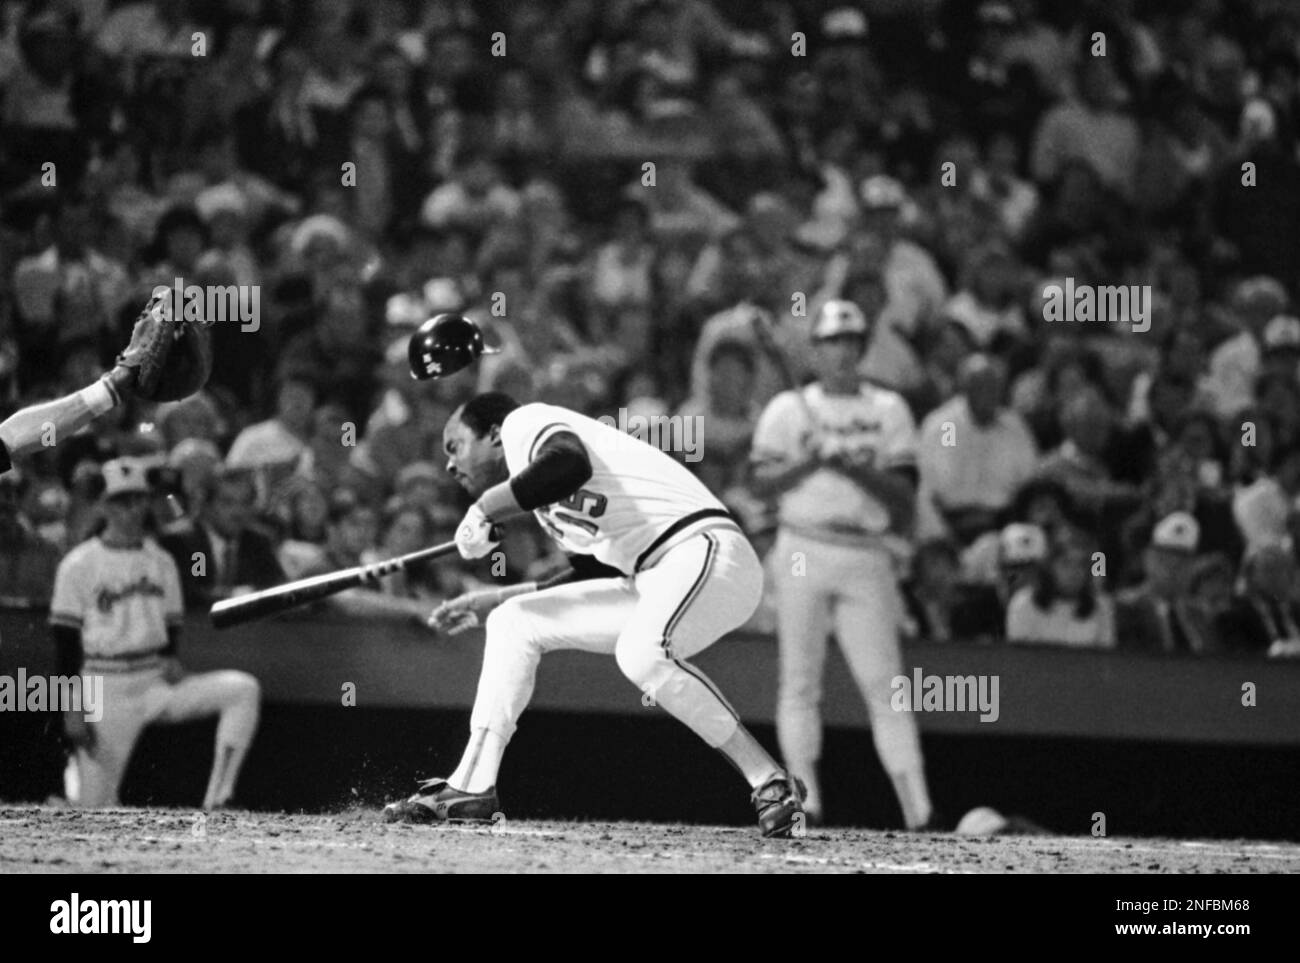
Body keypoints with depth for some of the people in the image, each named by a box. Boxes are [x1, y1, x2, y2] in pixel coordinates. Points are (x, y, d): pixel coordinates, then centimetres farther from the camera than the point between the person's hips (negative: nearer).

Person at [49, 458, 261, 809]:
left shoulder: (162, 562, 10)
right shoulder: (78, 566, -5)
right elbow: (65, 642, -7)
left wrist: (171, 659, -6)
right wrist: (71, 708, -13)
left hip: (156, 684, 4)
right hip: (107, 693, -4)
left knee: (243, 689, -18)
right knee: (96, 808, -5)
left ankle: (216, 802, -20)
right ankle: (75, 775, 33)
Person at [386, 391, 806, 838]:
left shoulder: (525, 421, -1)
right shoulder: (537, 493, 26)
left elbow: (571, 463, -25)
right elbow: (597, 575, 28)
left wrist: (484, 510, -15)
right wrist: (491, 601, 31)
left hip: (706, 550, -10)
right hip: (651, 582, 10)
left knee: (641, 652, -36)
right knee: (515, 622, 12)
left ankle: (770, 783, -30)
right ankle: (472, 787, 10)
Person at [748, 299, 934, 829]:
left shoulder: (888, 409, 9)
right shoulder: (788, 409, 8)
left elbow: (904, 495, 2)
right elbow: (760, 483, 3)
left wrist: (855, 468, -13)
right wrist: (809, 463, -13)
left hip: (866, 557, 0)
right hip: (804, 551, 0)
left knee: (883, 680, -6)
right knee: (800, 680, -4)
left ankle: (917, 806, -10)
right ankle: (803, 794, -1)